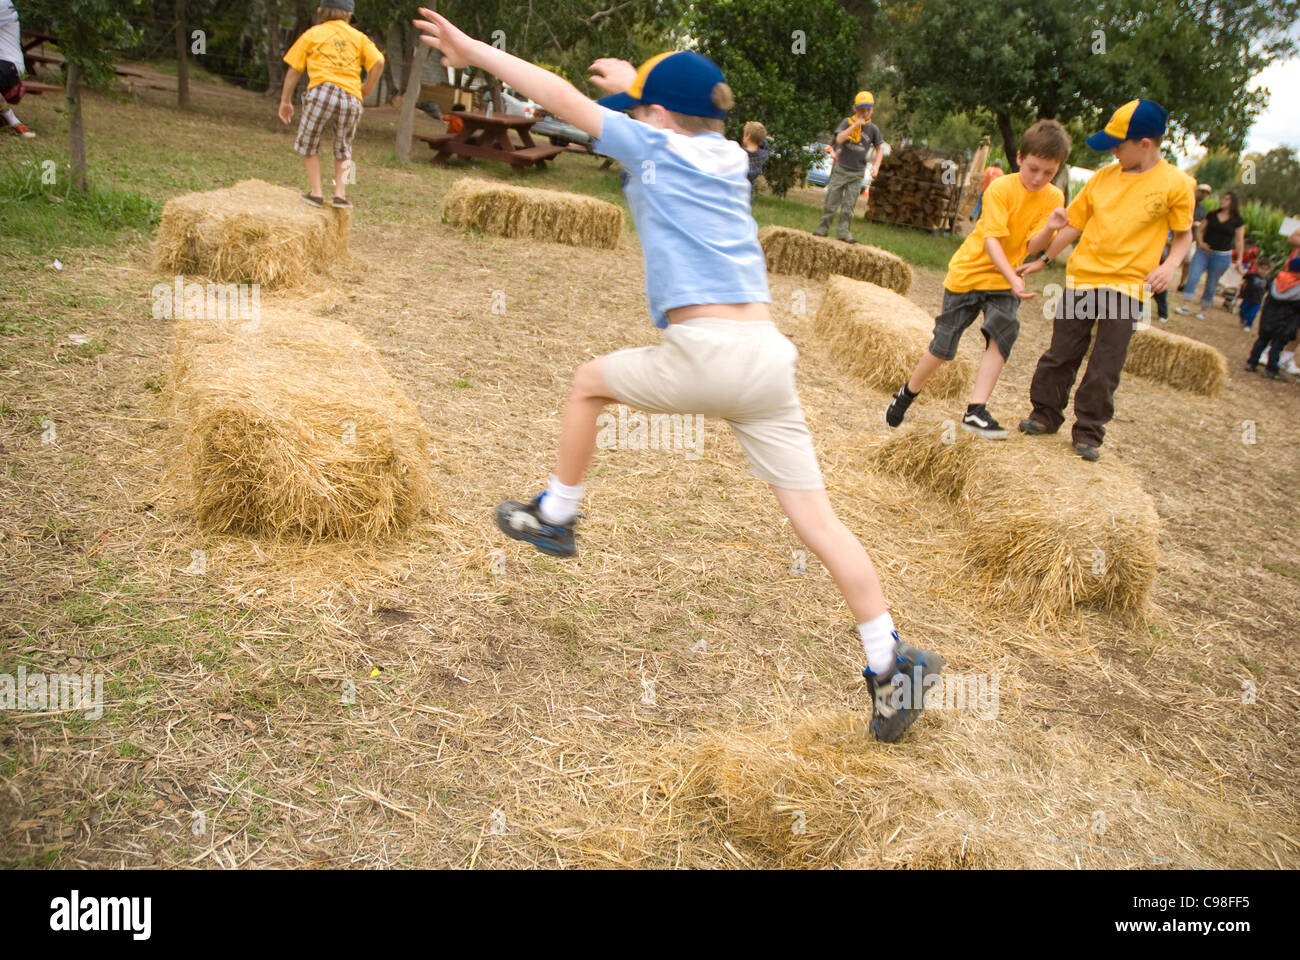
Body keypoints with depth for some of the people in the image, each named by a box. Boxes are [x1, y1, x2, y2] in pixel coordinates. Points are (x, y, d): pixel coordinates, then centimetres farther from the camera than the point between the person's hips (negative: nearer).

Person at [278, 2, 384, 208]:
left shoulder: (312, 34, 16)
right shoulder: (359, 37, 19)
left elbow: (293, 70, 14)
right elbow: (378, 62, 2)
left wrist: (285, 101, 20)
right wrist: (366, 90, 13)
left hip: (323, 91, -2)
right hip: (351, 98, 2)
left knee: (308, 145, 16)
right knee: (343, 149, 21)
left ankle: (315, 192, 11)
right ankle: (340, 194, 11)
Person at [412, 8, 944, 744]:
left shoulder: (654, 148, 6)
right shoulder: (729, 157, 22)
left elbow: (564, 96, 10)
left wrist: (478, 52, 19)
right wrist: (639, 82, 58)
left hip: (703, 353, -6)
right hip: (769, 357, 6)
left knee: (591, 382, 23)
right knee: (818, 520, 5)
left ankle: (556, 517, 33)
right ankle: (891, 662, 3)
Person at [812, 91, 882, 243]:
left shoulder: (873, 129, 4)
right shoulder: (847, 122, -1)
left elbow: (879, 150, 12)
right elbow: (839, 139, -18)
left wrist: (876, 166, -3)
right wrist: (856, 125, -21)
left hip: (857, 173, 1)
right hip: (841, 169, -1)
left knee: (849, 205, -1)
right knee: (832, 200, 0)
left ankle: (843, 231, 3)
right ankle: (823, 228, 8)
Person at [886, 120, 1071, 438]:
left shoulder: (1053, 197, -3)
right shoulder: (1001, 188, -15)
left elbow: (1031, 247, -9)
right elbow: (992, 240, -21)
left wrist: (1051, 228, -29)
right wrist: (1013, 279, -32)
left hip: (1004, 278, 3)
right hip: (969, 272, -3)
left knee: (1003, 331, -23)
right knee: (943, 346, -1)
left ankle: (976, 411, -22)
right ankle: (907, 394, 24)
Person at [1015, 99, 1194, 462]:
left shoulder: (1175, 183, -4)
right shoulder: (1103, 177, 6)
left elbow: (1184, 234, 5)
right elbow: (1075, 223, 14)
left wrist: (1170, 265, -13)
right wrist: (1043, 259, 15)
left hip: (1127, 285, -3)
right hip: (1082, 278, 3)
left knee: (1105, 368, 0)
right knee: (1061, 355, 8)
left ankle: (1088, 433, 12)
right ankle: (1046, 415, 25)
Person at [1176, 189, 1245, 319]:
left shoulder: (1237, 221, 0)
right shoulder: (1212, 216, 7)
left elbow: (1239, 241, 1)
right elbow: (1200, 230, 14)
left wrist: (1239, 258, -4)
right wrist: (1200, 242, -4)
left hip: (1222, 256, -2)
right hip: (1203, 252, 2)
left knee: (1211, 285, 6)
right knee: (1192, 277, -15)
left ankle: (1203, 310, 19)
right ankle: (1186, 306, -17)